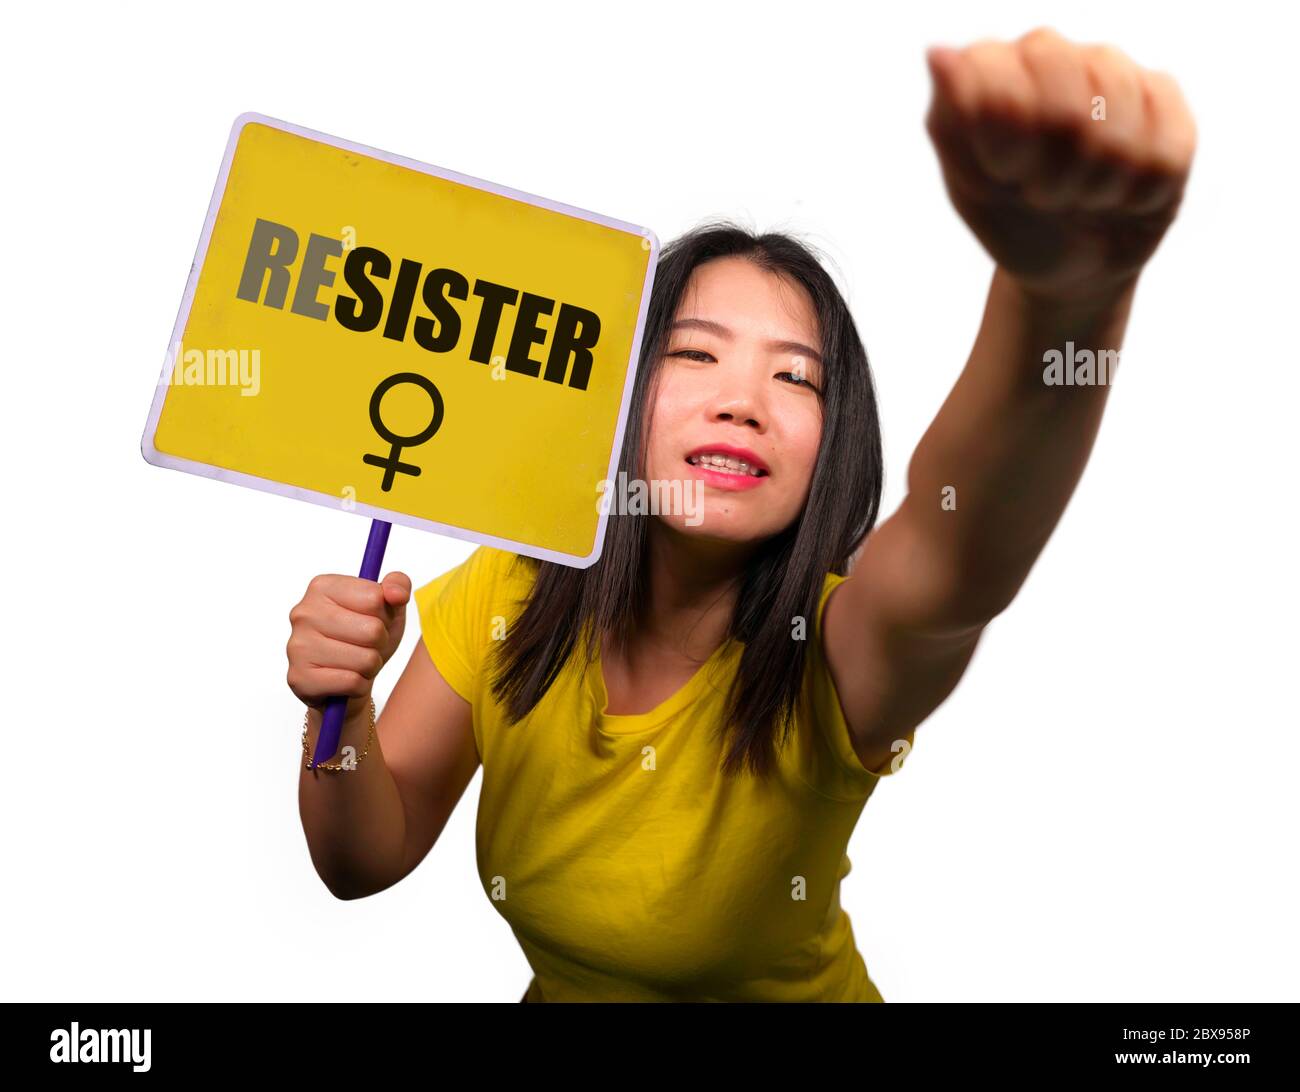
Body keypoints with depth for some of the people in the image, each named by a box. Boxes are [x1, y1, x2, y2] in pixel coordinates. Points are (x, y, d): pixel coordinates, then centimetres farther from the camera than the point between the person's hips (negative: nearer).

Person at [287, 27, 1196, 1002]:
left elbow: (960, 559, -46)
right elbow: (368, 860, -6)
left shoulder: (830, 654, -23)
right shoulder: (506, 599, -13)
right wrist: (340, 708, -25)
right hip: (559, 989, 3)